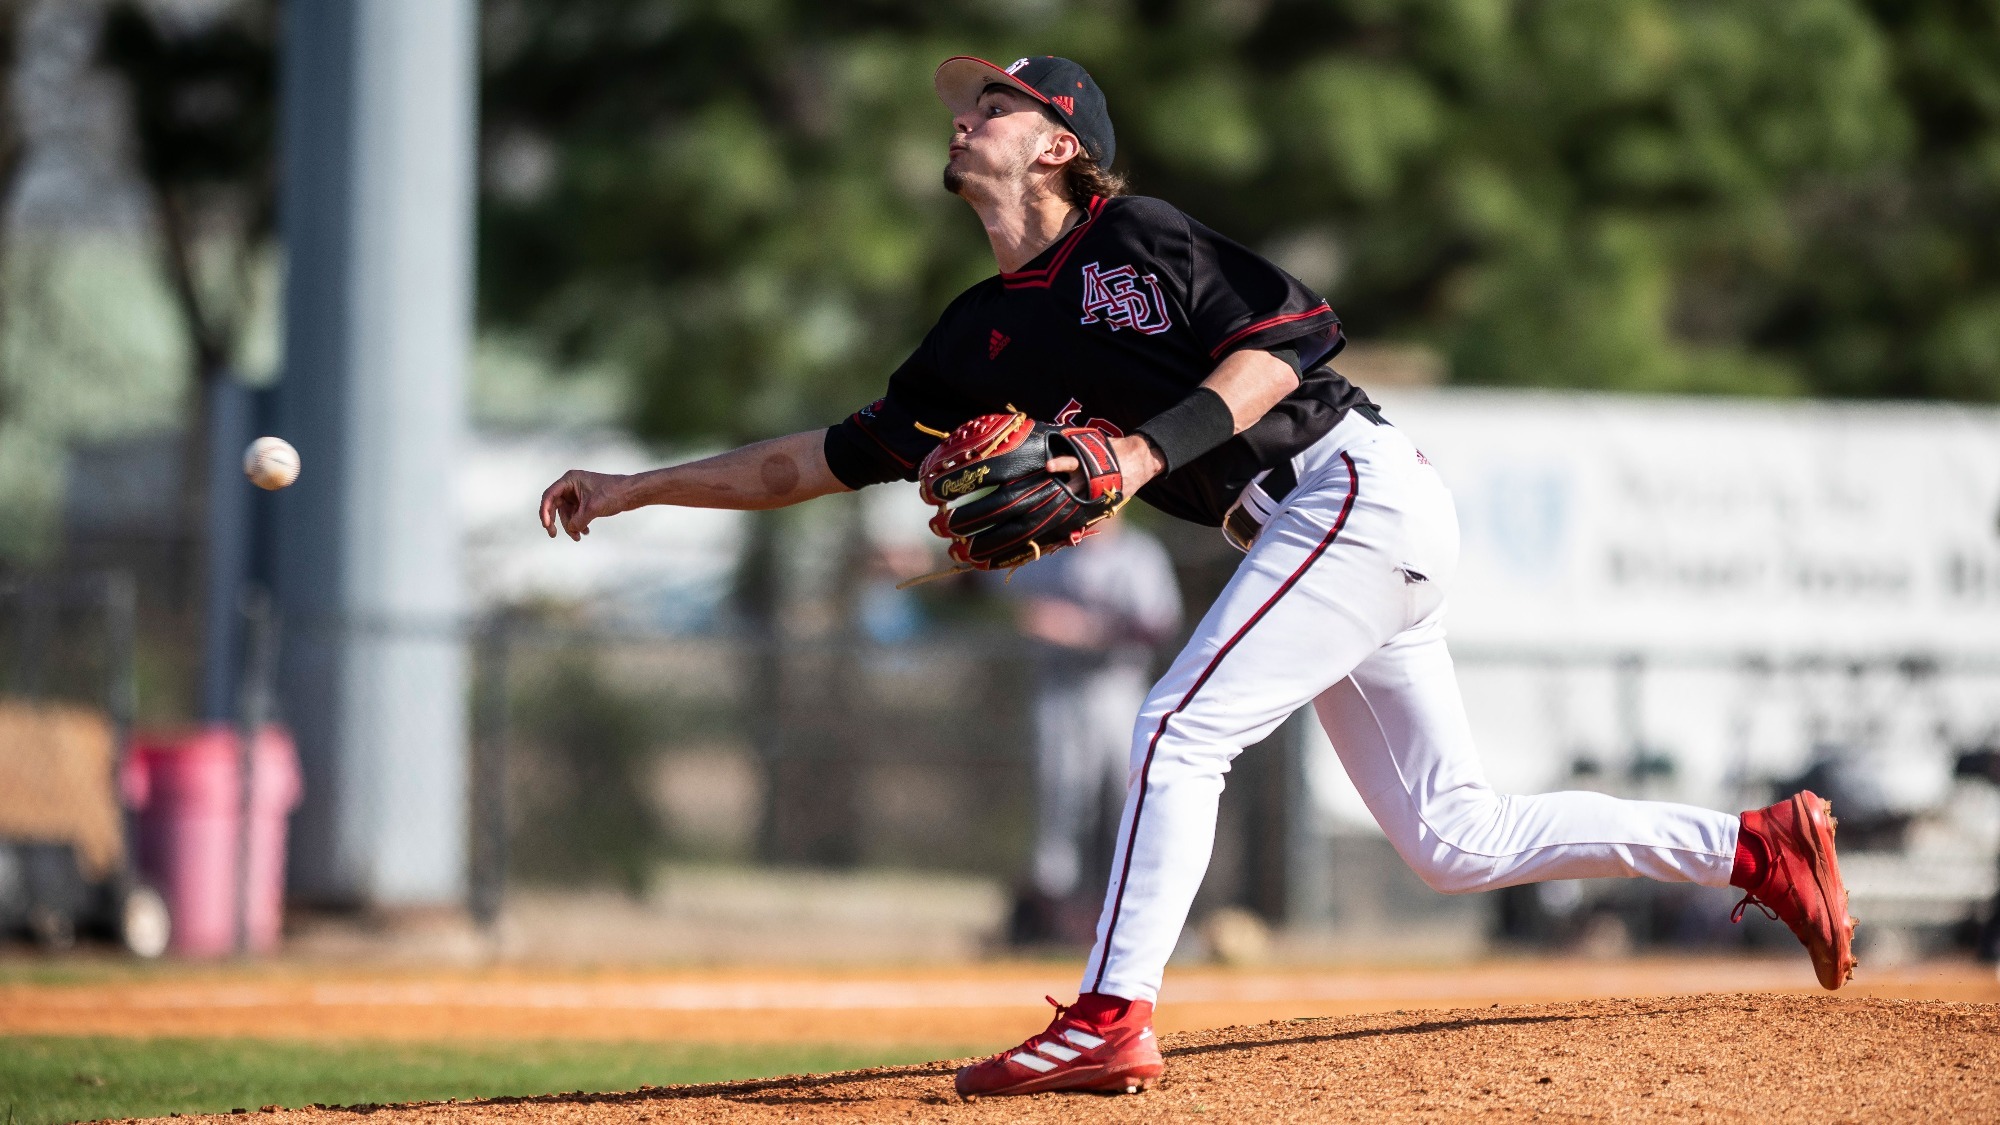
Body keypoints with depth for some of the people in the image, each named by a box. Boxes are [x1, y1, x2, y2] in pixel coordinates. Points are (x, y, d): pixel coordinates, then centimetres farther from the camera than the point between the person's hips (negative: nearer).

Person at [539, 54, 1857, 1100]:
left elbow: (1300, 324, -17)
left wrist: (1149, 450, -25)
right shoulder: (987, 336, 14)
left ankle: (1115, 1018, -21)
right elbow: (825, 460, 17)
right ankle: (1756, 846, 15)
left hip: (1359, 490, -9)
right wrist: (634, 488, 11)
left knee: (1178, 732, -19)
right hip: (1315, 537, 9)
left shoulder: (1136, 237, -8)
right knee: (1454, 840, 8)